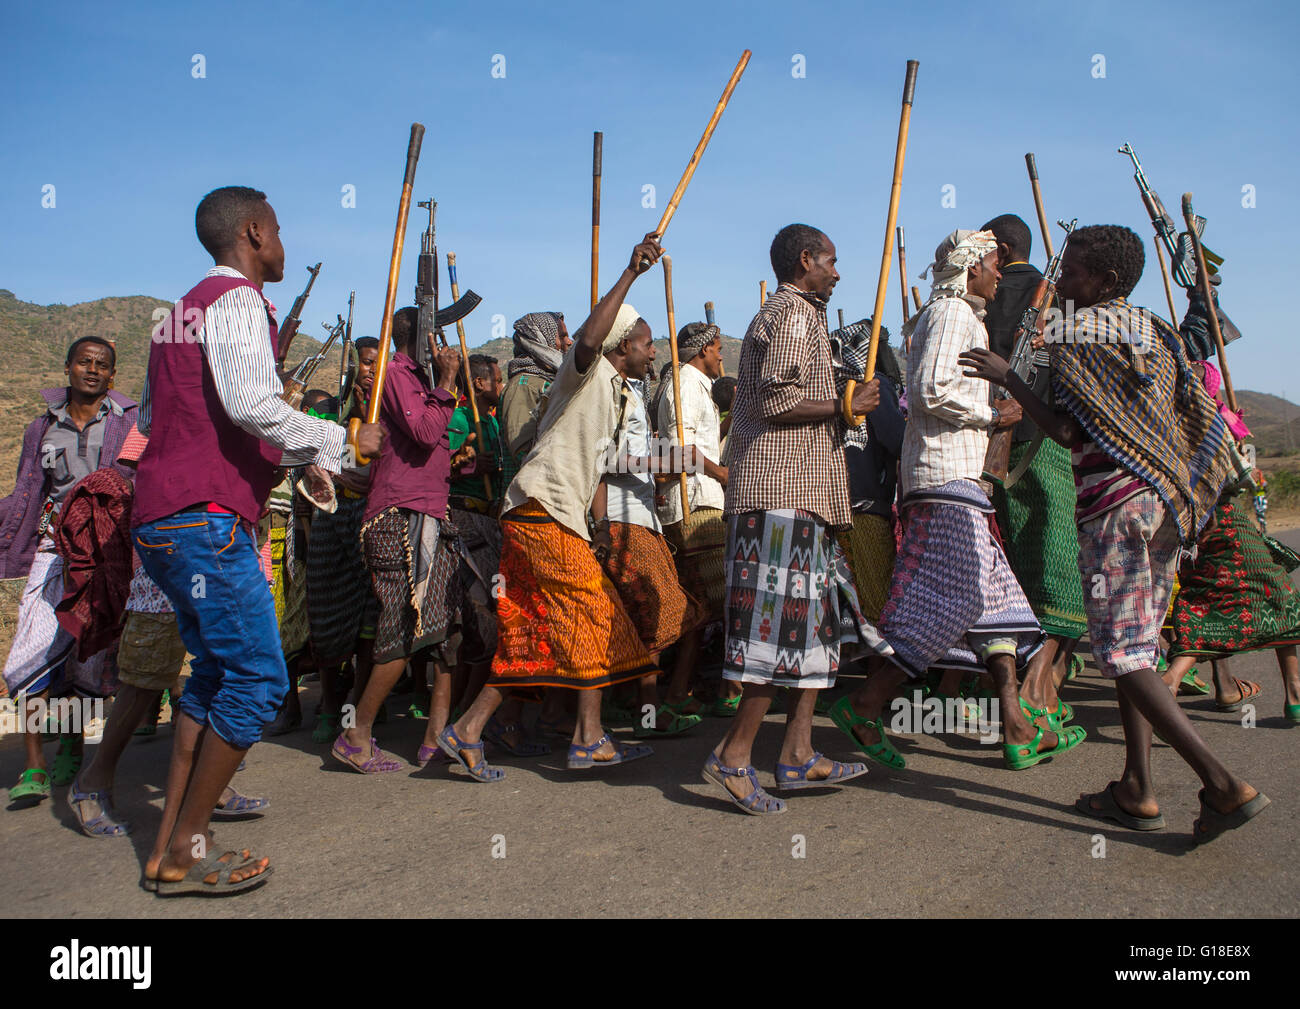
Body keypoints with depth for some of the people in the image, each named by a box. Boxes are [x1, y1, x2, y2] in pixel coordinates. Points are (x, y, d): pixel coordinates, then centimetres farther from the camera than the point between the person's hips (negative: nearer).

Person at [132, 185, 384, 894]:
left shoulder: (181, 310, 22)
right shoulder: (238, 299, -7)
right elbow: (253, 405, -22)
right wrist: (343, 440, -8)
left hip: (158, 517, 10)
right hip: (207, 520, -10)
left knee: (215, 671, 15)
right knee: (257, 678, -5)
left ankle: (169, 842, 17)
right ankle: (185, 853, 3)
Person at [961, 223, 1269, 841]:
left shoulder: (1077, 335, -8)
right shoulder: (1155, 334, 15)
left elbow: (1069, 432, -13)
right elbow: (1200, 418, 14)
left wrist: (1007, 378, -7)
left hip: (1115, 505, -9)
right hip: (1166, 503, 9)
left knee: (1120, 653, -5)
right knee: (1137, 646, 12)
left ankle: (1223, 784, -9)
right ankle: (1137, 791, 15)